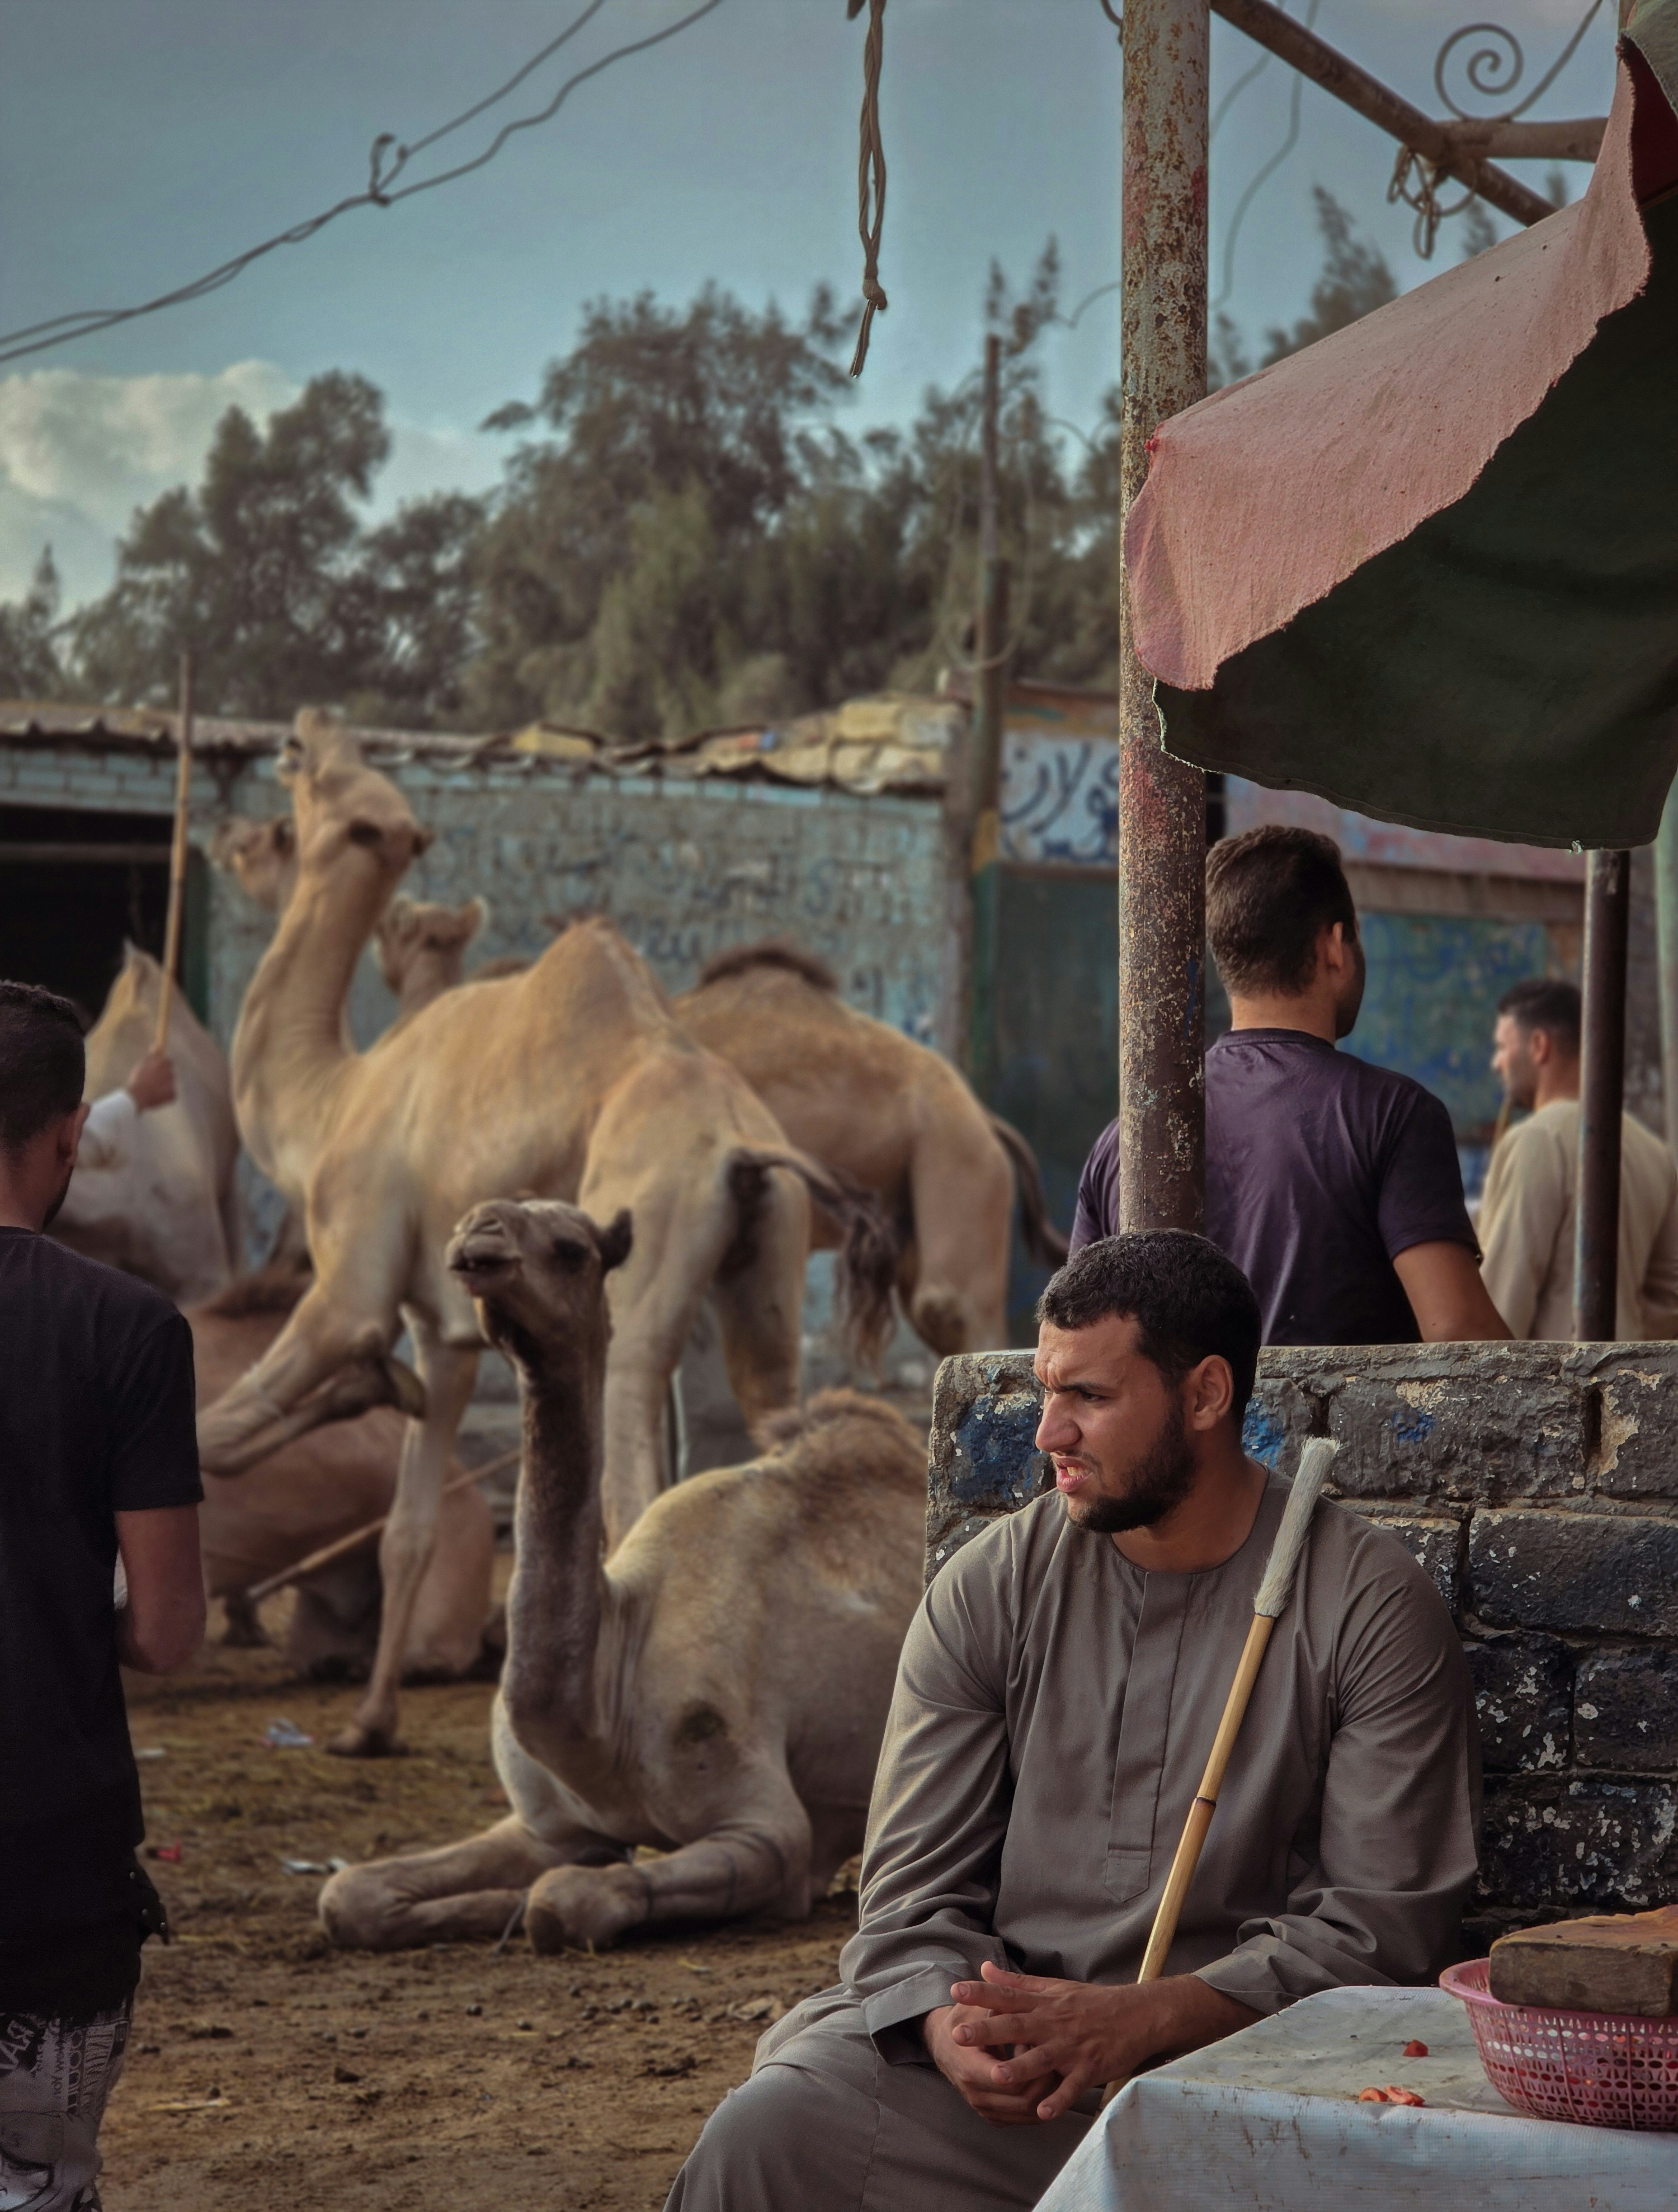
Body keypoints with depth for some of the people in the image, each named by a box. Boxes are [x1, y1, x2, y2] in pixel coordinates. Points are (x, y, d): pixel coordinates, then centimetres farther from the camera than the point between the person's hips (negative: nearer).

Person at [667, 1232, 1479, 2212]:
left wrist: (1142, 2019, -19)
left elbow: (1385, 1918, -6)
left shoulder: (1371, 1605, -1)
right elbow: (917, 1884, 7)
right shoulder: (991, 1588, 9)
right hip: (1002, 2027, 3)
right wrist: (949, 2021, -18)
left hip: (1234, 2050, -2)